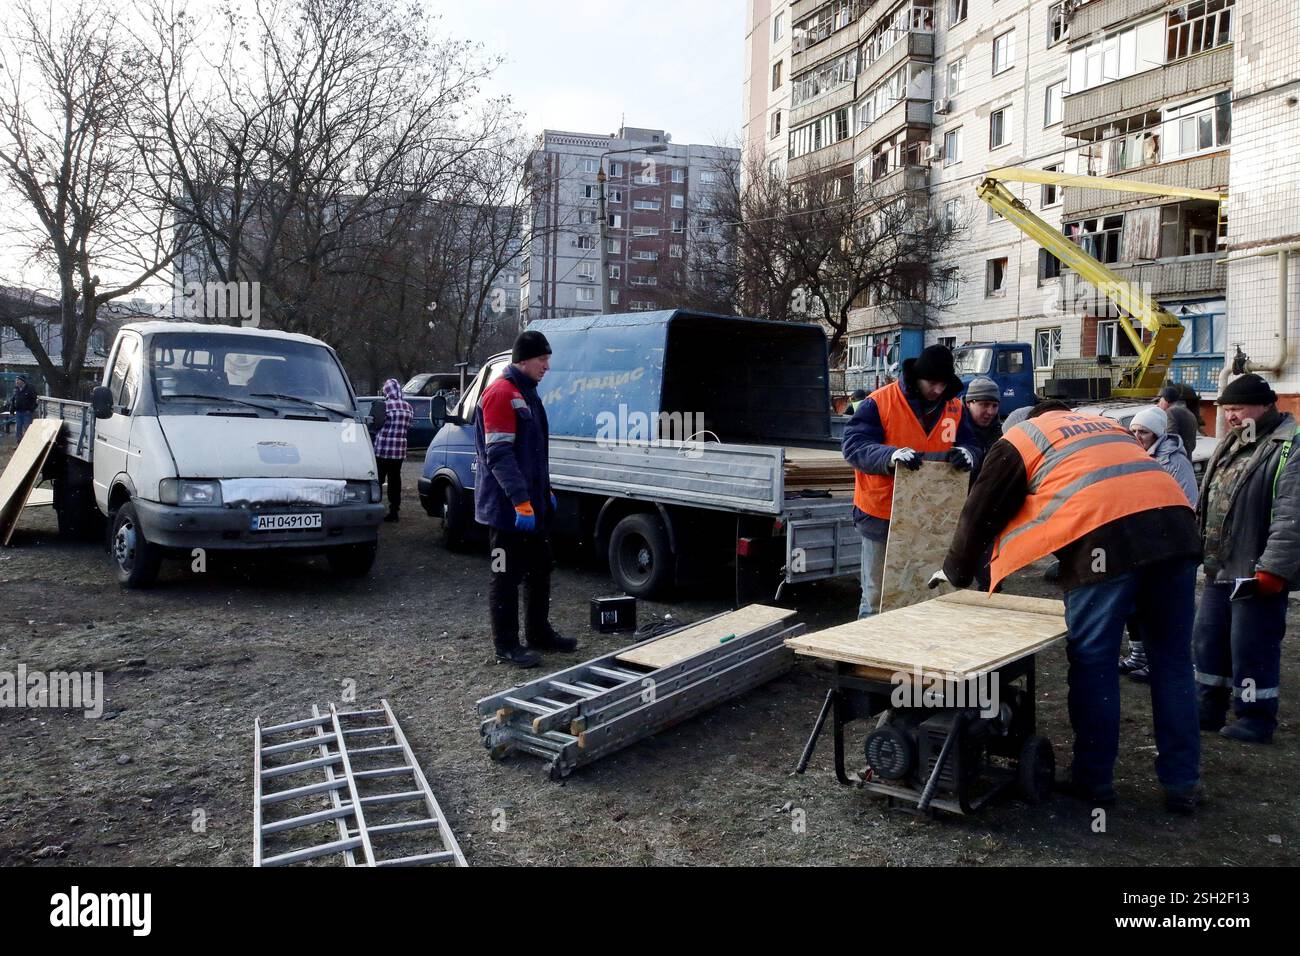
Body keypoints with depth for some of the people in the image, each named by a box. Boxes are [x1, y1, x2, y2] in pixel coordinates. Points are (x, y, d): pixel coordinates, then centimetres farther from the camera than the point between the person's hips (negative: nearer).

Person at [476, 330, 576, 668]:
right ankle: (506, 646, 9)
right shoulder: (500, 394, -15)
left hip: (533, 504, 10)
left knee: (540, 568, 17)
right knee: (507, 575, -1)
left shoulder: (527, 394, 15)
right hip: (507, 508, -10)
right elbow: (499, 455, -22)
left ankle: (539, 633, 30)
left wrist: (546, 492, 22)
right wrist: (520, 502, -26)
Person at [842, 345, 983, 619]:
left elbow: (972, 445, 7)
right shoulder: (879, 402, -10)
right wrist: (892, 455, -35)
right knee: (876, 596, 5)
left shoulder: (955, 408, 6)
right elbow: (853, 445, -17)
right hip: (880, 516, -4)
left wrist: (967, 454, -19)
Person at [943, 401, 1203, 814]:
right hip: (1175, 527, 6)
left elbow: (980, 513, 18)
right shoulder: (1106, 424, 34)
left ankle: (1094, 781, 16)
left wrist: (955, 573, 33)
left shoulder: (1020, 438, 18)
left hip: (1106, 541, -5)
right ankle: (1182, 785, 20)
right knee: (1172, 662, 13)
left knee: (1093, 665, 7)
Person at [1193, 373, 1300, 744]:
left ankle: (1256, 719, 14)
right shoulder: (1231, 444, 14)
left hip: (1258, 574, -9)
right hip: (1220, 570, 9)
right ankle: (1210, 709, 28)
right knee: (1208, 639, 15)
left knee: (1252, 647, 0)